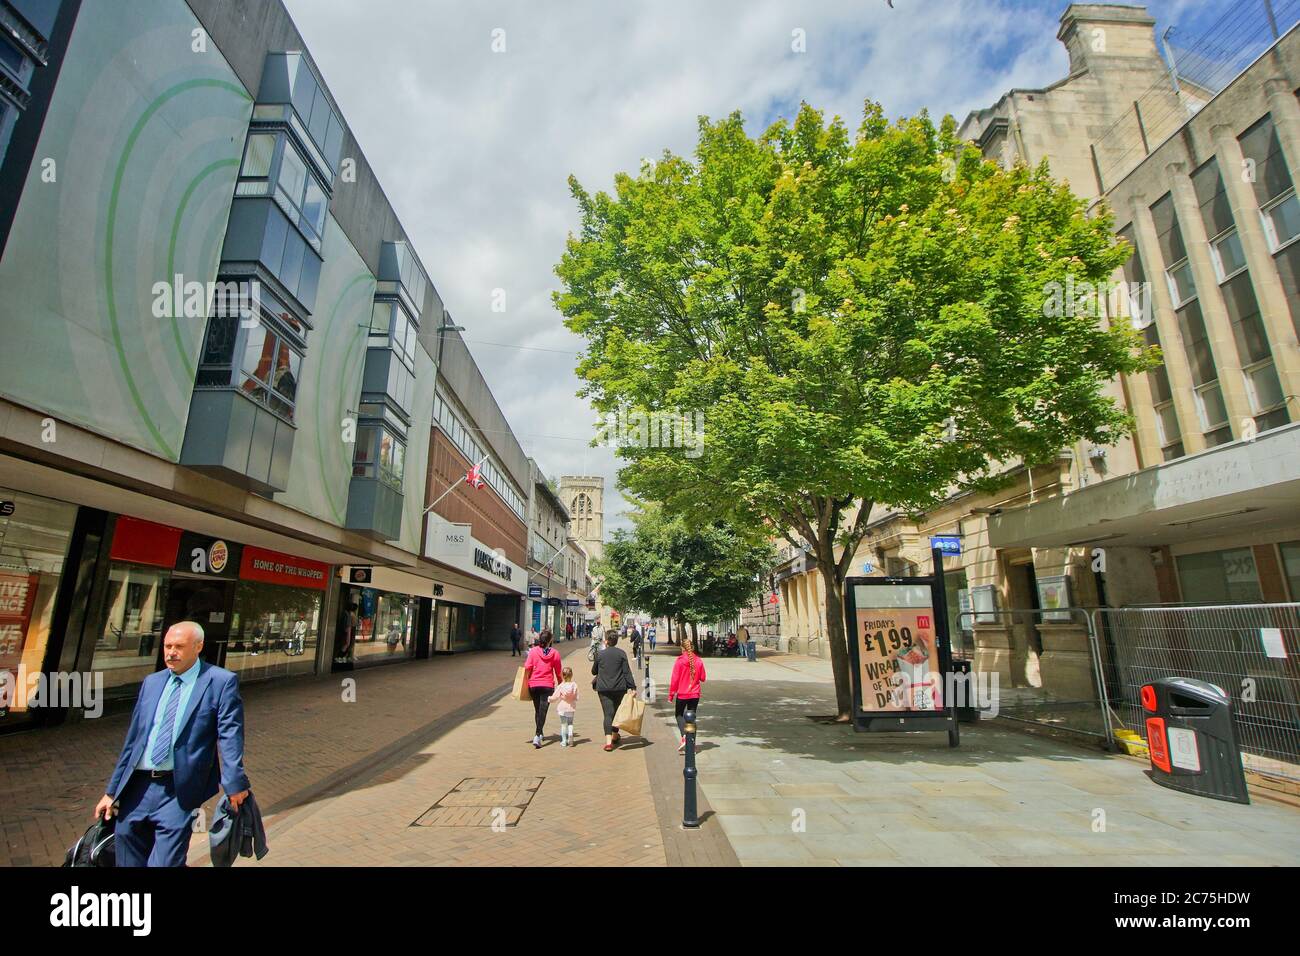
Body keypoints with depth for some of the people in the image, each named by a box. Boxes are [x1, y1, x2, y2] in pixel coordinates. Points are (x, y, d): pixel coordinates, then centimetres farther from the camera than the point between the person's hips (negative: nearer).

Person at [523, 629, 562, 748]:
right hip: (548, 685, -2)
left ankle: (539, 734, 32)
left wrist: (526, 682, 5)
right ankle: (537, 736, -16)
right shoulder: (555, 653, -4)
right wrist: (560, 684, 16)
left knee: (537, 710, 18)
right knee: (543, 711, -2)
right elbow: (558, 672, 2)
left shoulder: (533, 651, -5)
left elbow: (527, 668, -10)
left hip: (533, 685, 2)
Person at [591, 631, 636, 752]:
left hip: (603, 688, -1)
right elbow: (627, 671, -5)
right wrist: (632, 686, -2)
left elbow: (594, 671, 9)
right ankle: (615, 736, 33)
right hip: (619, 688, 2)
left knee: (608, 713, -3)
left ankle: (608, 740, -17)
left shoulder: (599, 654, -3)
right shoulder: (621, 654, -2)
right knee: (616, 711, 19)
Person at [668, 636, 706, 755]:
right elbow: (702, 678, 4)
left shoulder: (679, 661, -13)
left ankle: (684, 736, -8)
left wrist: (671, 694, -3)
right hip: (694, 694, 3)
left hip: (682, 694, -3)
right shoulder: (699, 661, -4)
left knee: (679, 715, 15)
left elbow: (674, 679, -11)